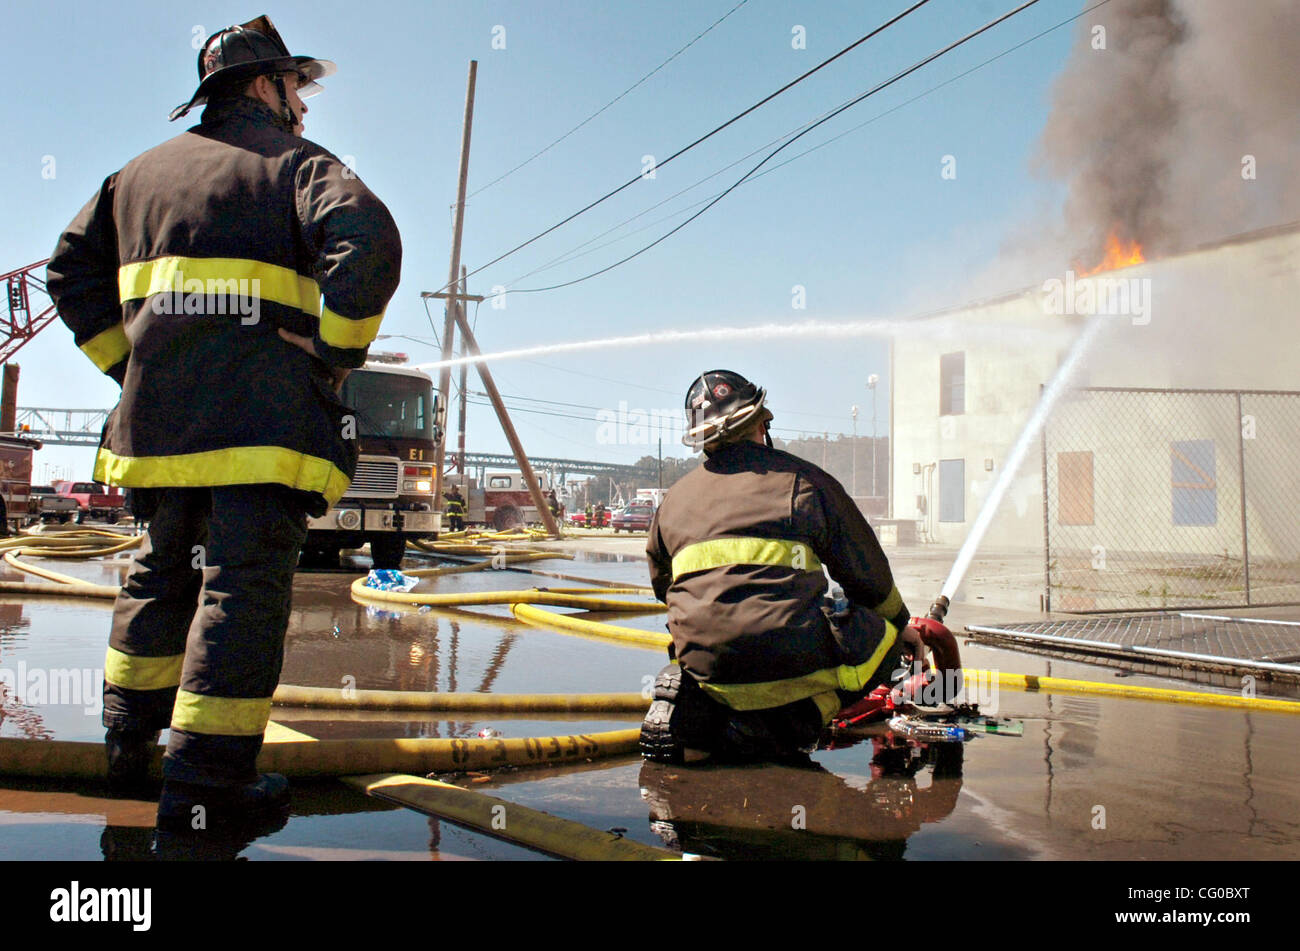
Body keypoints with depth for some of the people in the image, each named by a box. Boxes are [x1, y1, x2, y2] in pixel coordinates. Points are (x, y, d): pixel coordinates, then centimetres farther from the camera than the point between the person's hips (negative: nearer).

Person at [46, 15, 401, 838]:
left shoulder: (142, 173, 22)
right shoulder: (298, 164, 3)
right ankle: (206, 783, -6)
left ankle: (131, 739, 31)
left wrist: (128, 362, 18)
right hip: (264, 419, -6)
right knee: (245, 583, -6)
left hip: (158, 417, 7)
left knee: (163, 570, 20)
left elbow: (73, 271, 22)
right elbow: (369, 245, -17)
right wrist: (334, 357, -11)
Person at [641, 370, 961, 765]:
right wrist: (900, 624, 31)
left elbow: (663, 588, 27)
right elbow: (868, 573, 12)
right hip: (796, 665, -5)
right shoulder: (802, 480, 4)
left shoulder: (672, 500, 15)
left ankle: (698, 713, 2)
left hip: (707, 669, 5)